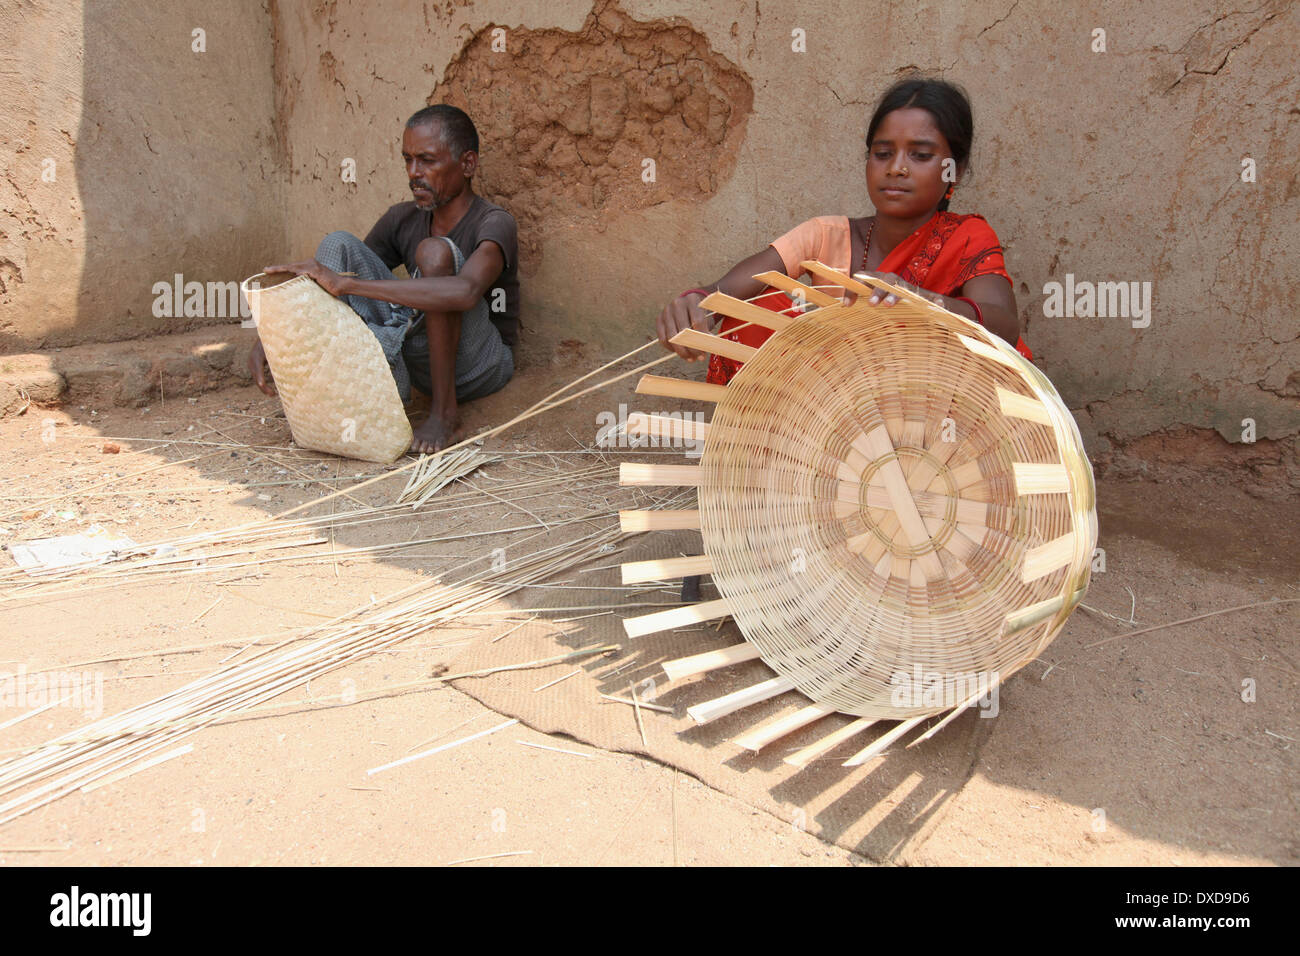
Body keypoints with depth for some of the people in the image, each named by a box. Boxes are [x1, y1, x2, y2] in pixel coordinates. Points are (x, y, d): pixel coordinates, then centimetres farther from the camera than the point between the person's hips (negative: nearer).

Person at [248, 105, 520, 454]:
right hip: (420, 359, 6)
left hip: (482, 367, -5)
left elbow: (465, 293, -40)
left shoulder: (494, 224, -17)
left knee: (435, 251, -31)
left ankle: (445, 412, -23)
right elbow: (322, 280, 6)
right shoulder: (402, 220, 4)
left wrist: (344, 283, -40)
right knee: (338, 244, -9)